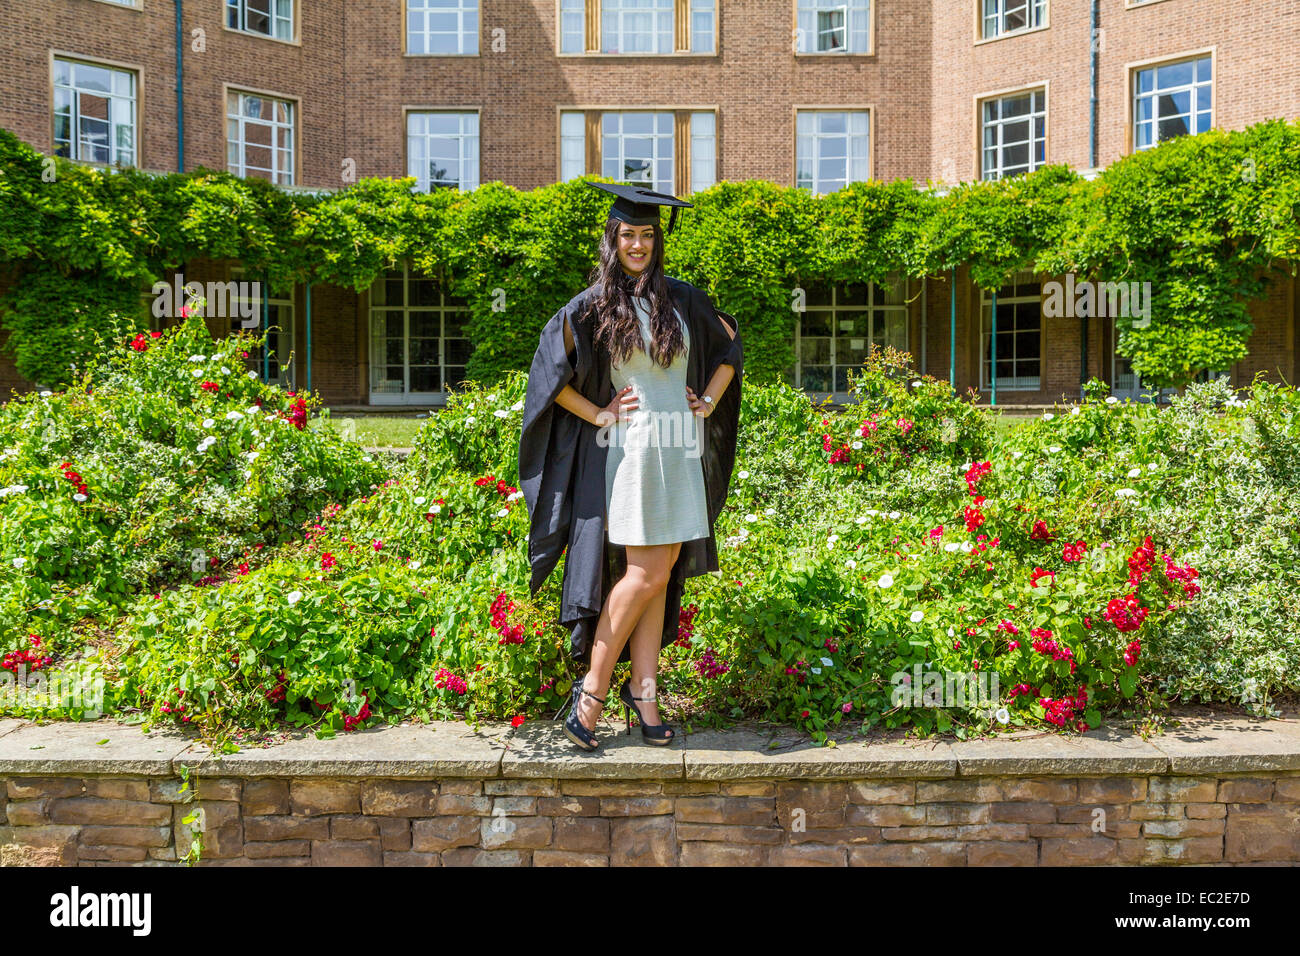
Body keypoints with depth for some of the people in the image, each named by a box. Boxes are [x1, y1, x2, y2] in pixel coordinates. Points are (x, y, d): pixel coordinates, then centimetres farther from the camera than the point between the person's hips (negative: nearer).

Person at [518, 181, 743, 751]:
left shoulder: (682, 299, 11)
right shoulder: (592, 305, 0)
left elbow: (730, 344, 23)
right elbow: (547, 371, -1)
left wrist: (708, 402, 12)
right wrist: (597, 415, -6)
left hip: (679, 450, 4)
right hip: (627, 448, -4)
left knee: (661, 572, 3)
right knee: (645, 573, -9)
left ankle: (643, 688, 12)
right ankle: (592, 687, 3)